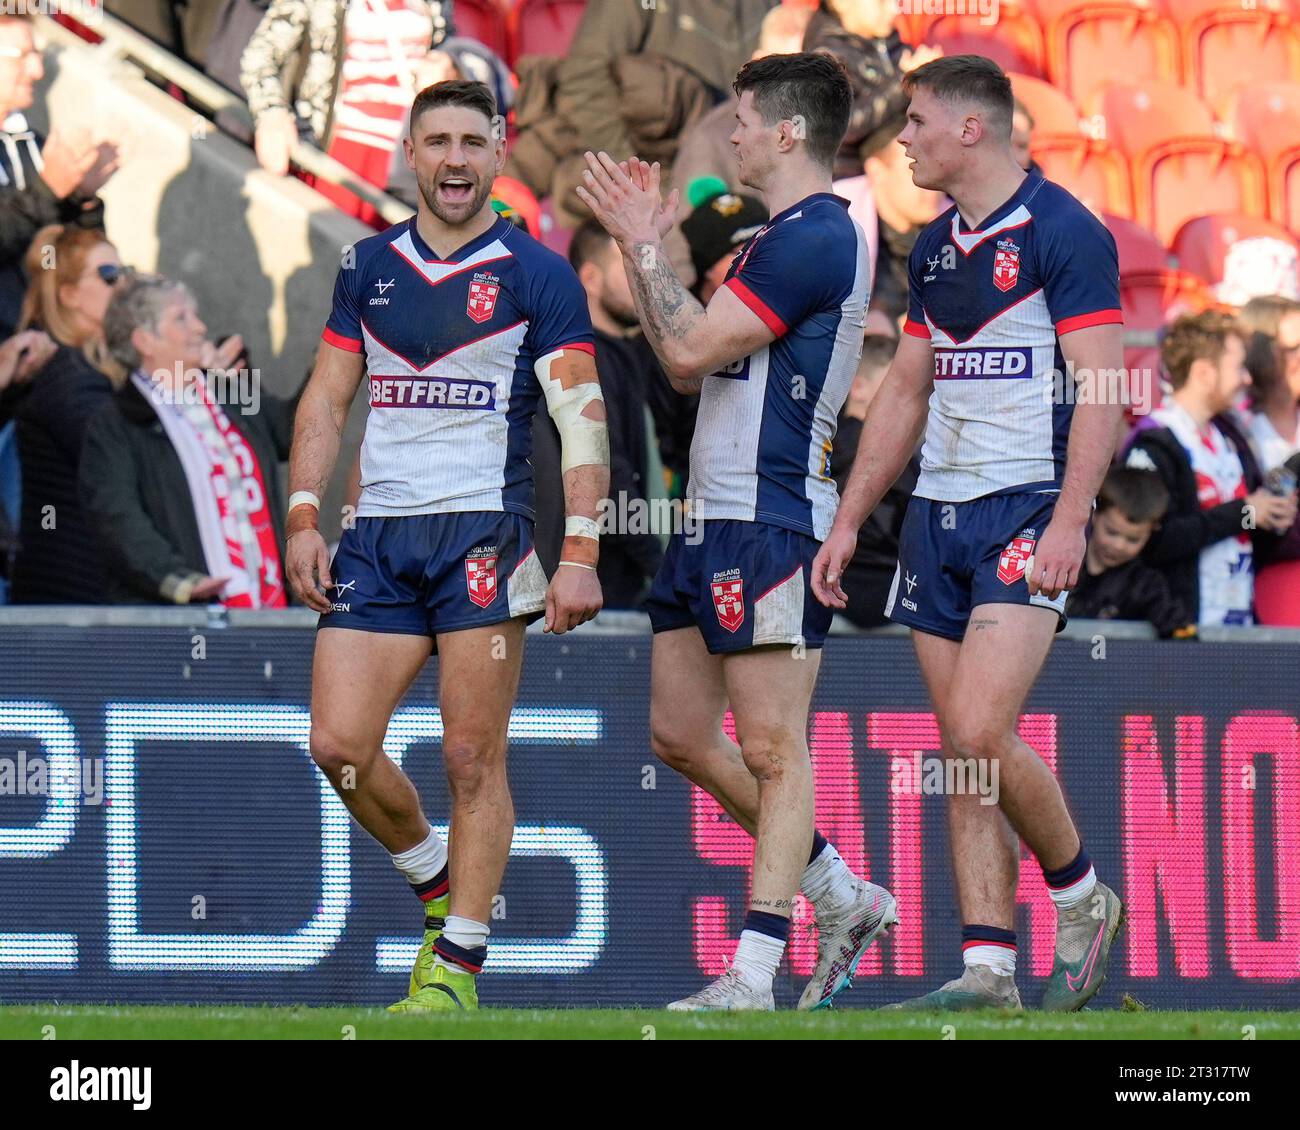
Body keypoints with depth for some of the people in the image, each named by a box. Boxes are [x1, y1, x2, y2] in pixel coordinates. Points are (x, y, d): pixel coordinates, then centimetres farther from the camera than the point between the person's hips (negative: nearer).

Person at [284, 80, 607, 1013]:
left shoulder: (537, 277, 0)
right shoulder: (371, 268, 13)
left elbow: (582, 419, -4)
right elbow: (326, 401, 17)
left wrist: (581, 552, -12)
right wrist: (305, 518, 6)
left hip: (484, 532, -4)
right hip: (379, 535, 4)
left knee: (473, 757, -6)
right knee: (340, 744, -5)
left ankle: (457, 965, -1)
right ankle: (441, 890, 19)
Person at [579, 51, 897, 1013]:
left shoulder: (815, 238, -14)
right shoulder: (780, 238, 19)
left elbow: (691, 350, -17)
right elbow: (690, 364, 22)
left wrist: (645, 245, -6)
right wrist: (645, 245, 19)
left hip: (770, 525, -11)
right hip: (712, 519, 11)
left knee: (772, 751, -9)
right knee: (682, 735, 13)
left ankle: (753, 978, -10)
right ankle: (844, 898, 21)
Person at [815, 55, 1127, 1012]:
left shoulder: (1062, 232, -9)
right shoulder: (937, 247, 15)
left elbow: (1102, 388, -14)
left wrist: (1070, 519, -23)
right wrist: (848, 522, 19)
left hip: (1028, 511, -8)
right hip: (939, 510, 8)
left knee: (981, 729, -18)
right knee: (962, 750, 3)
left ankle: (1083, 900, 4)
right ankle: (989, 972, 3)